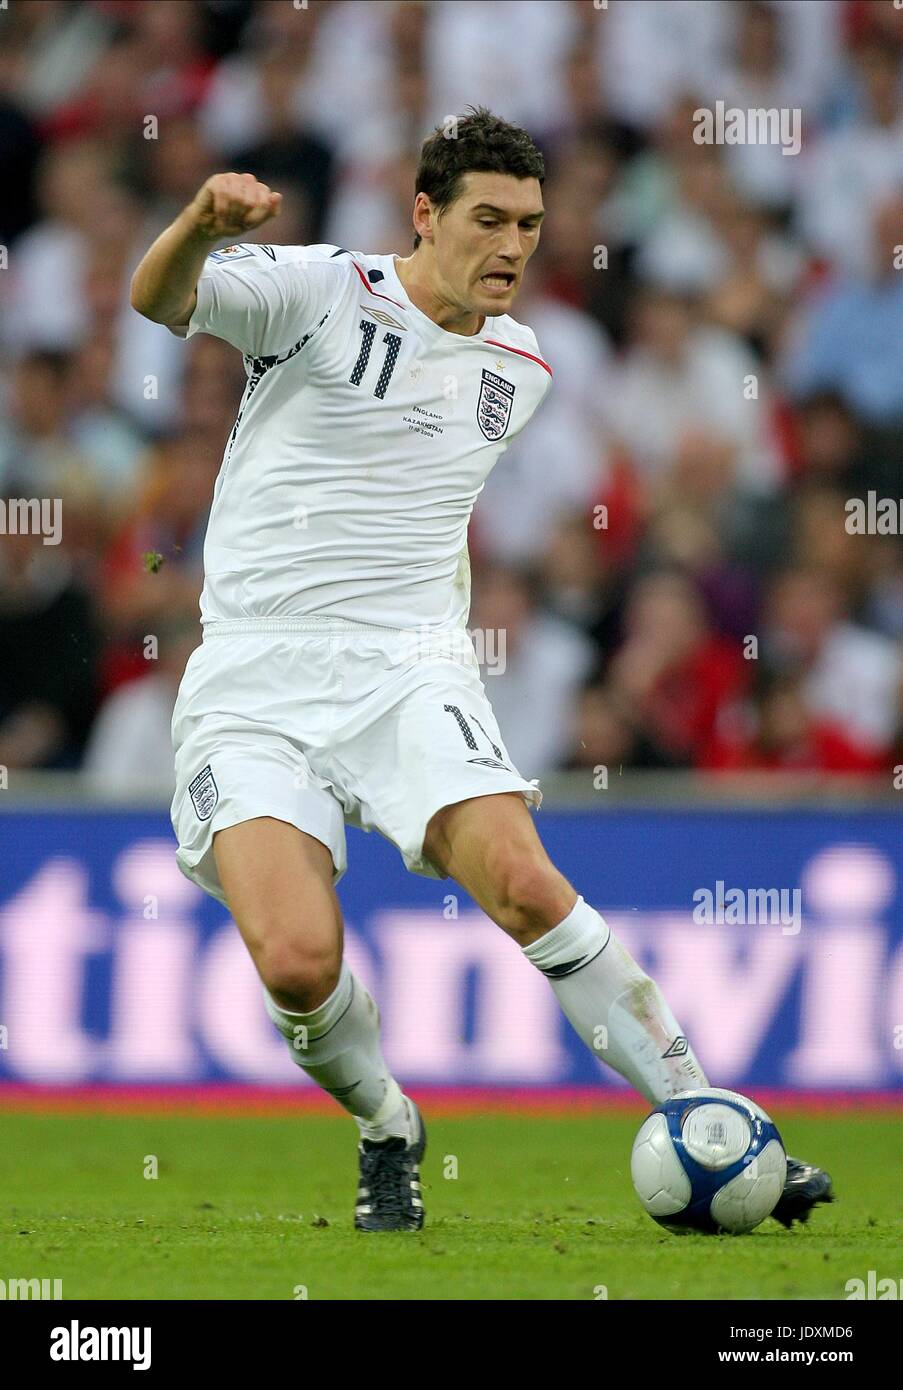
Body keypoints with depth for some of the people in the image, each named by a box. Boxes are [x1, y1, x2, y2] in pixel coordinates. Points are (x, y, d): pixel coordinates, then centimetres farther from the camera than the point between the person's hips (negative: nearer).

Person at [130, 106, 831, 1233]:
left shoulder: (522, 366, 14)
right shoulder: (323, 291, -2)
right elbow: (159, 301, -19)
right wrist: (201, 226, -40)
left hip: (408, 672, 3)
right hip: (253, 678, -3)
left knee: (525, 885, -24)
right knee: (296, 964, -22)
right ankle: (388, 1137, 8)